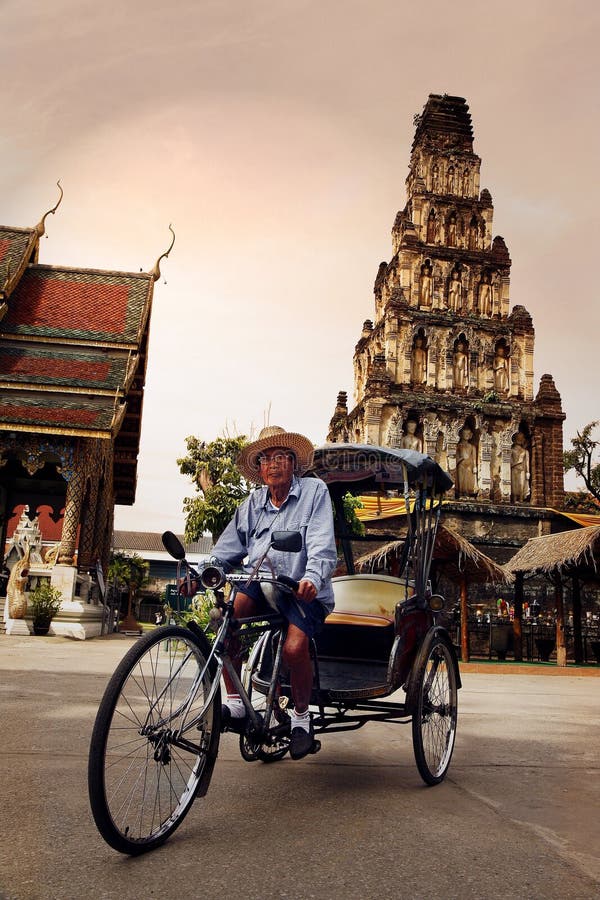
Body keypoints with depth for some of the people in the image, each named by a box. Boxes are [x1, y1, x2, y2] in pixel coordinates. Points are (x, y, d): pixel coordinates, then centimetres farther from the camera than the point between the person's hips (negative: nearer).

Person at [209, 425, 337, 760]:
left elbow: (323, 547, -11)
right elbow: (227, 550, 12)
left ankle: (302, 715, 1)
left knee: (295, 646, -29)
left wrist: (312, 578, -30)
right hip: (260, 584, 4)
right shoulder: (253, 503, 15)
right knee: (229, 610, -27)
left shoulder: (314, 491, 2)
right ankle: (235, 704, -13)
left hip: (305, 593, -4)